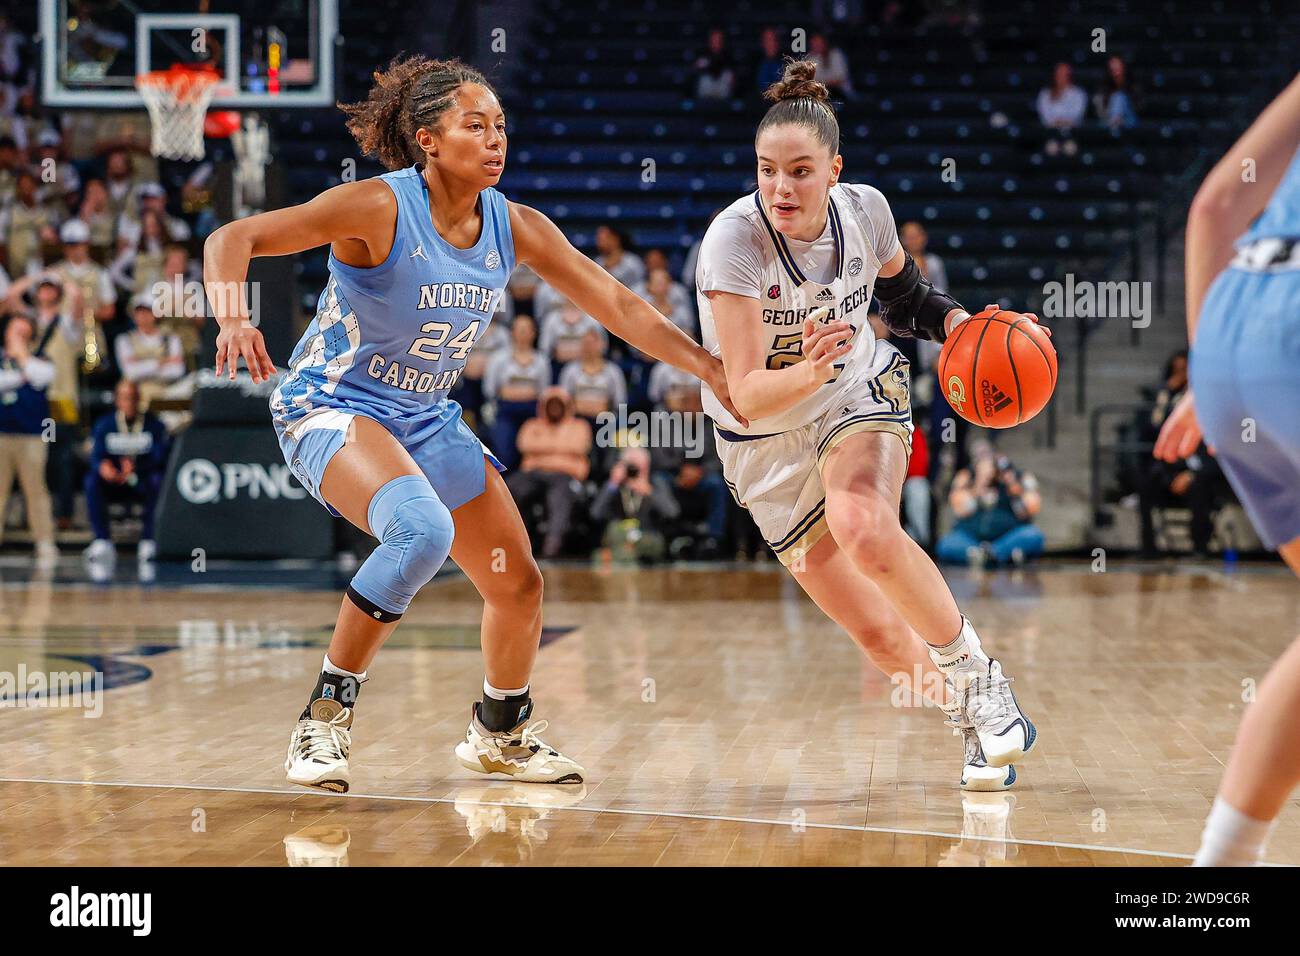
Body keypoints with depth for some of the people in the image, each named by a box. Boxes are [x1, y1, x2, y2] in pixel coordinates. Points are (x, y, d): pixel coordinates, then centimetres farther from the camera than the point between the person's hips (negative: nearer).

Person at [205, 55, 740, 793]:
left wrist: (715, 371, -7)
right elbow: (233, 238, -23)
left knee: (519, 587, 8)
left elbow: (617, 304, -1)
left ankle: (501, 733, 37)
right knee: (423, 530, -35)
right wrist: (234, 319, -42)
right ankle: (327, 713, -19)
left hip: (427, 419, 7)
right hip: (331, 407, -6)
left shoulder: (516, 226, -6)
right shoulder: (380, 208, -21)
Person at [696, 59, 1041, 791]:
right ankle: (978, 723, 24)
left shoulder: (865, 210, -14)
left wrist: (961, 323, -9)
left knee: (865, 531, -33)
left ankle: (977, 676, -13)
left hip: (860, 396, 1)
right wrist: (813, 369, -48)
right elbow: (746, 397, -29)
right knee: (881, 636, -3)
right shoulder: (733, 241, -26)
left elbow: (904, 296, 10)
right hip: (767, 441, -1)